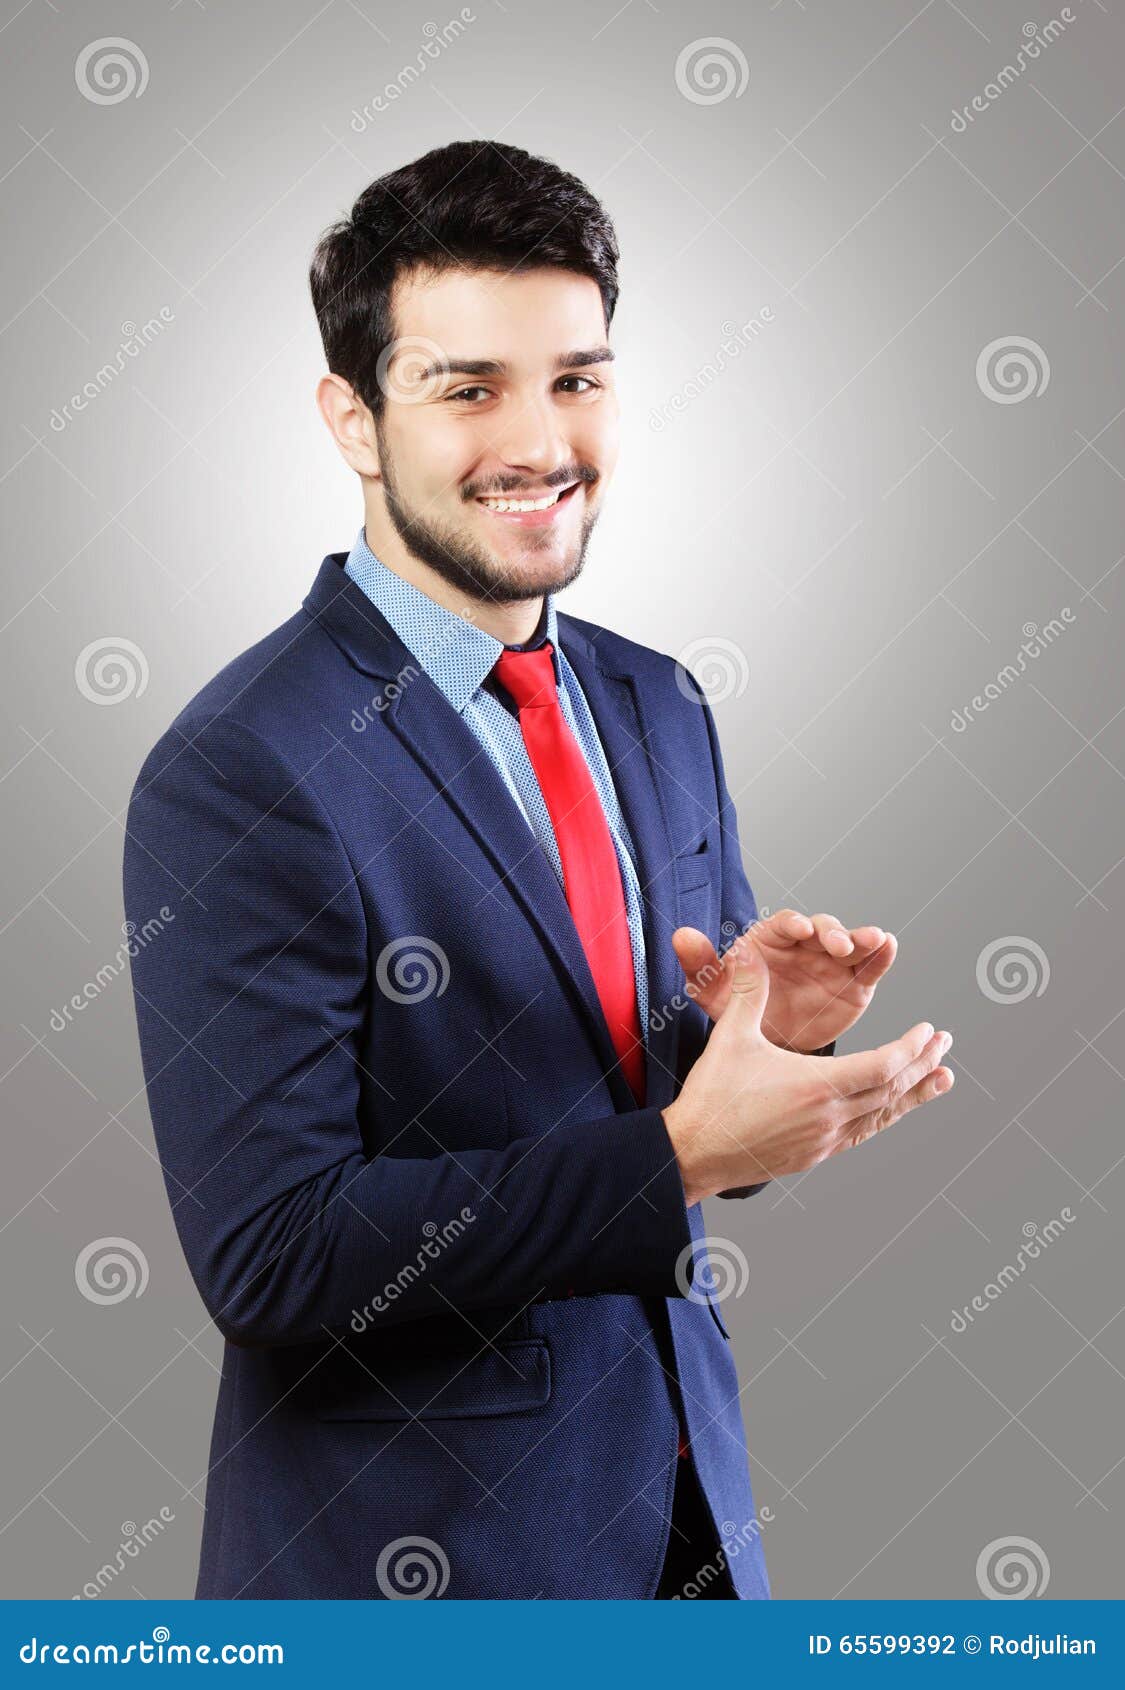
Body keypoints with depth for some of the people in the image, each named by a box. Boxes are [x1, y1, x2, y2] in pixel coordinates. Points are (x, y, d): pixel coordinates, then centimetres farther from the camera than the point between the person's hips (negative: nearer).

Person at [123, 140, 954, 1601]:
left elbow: (694, 1096, 10)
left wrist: (774, 1035, -13)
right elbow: (268, 1253, -22)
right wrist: (682, 1153, -26)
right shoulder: (239, 783, -19)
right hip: (404, 1554, -6)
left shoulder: (661, 709, 3)